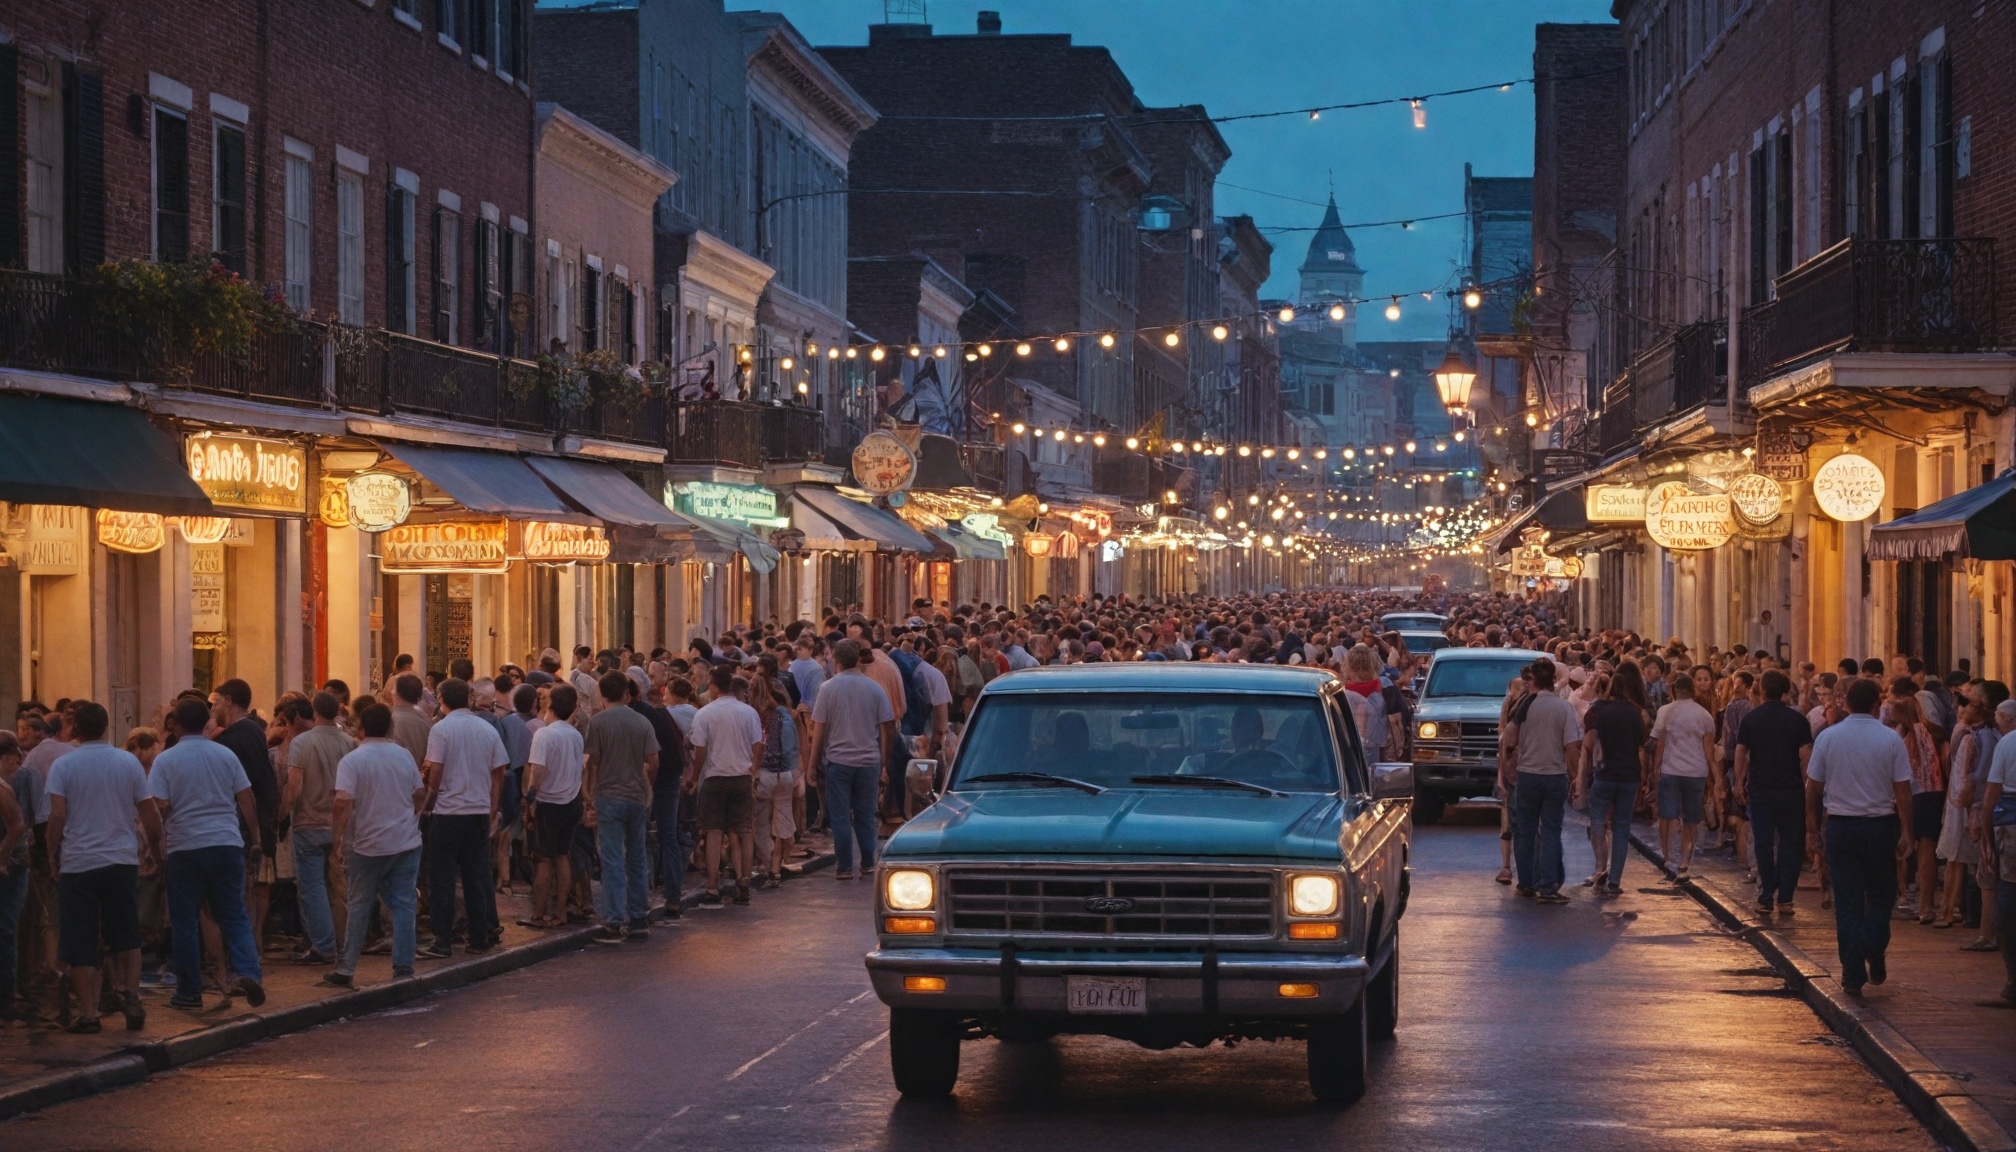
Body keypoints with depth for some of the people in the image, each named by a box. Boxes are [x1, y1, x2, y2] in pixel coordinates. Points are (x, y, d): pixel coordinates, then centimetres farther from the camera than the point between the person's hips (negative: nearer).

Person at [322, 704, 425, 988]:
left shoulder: (352, 760, -11)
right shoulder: (404, 756, 2)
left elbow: (342, 802, -20)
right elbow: (420, 794, 11)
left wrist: (337, 840, -13)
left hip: (368, 845, -2)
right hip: (407, 843, 2)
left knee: (359, 906, 8)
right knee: (402, 906, 4)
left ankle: (346, 969, 11)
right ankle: (403, 968, 1)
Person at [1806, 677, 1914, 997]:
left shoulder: (1827, 738, -2)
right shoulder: (1891, 740, -6)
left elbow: (1813, 787, 2)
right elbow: (1902, 790, -6)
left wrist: (1812, 827, 11)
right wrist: (1905, 832, 0)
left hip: (1841, 826, 1)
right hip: (1881, 826, -1)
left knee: (1847, 902, 5)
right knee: (1881, 896, 14)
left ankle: (1853, 973, 4)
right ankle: (1875, 963, 1)